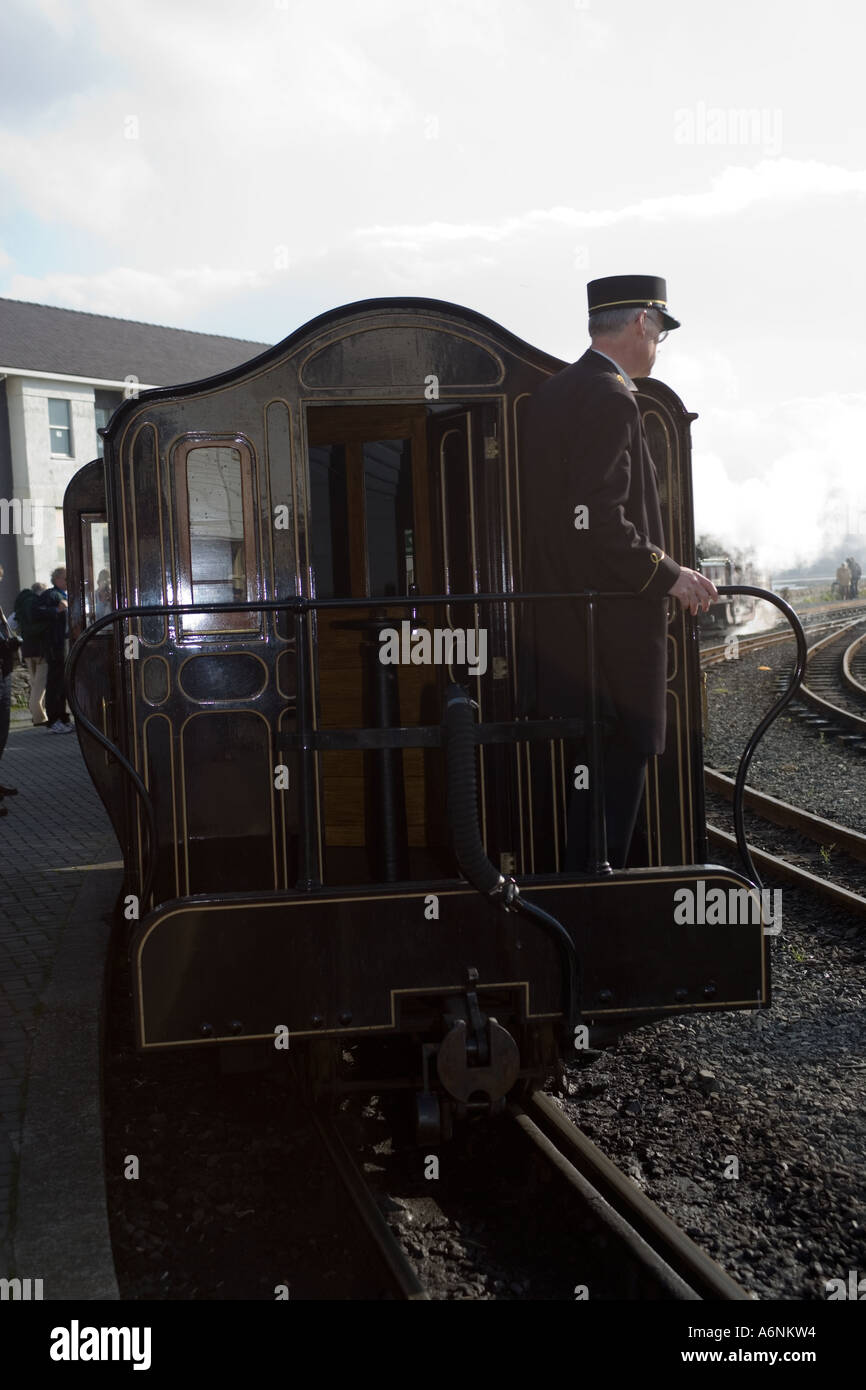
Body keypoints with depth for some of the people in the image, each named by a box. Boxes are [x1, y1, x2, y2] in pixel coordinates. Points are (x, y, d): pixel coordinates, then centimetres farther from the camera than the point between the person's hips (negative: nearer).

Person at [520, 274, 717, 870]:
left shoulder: (550, 394, 15)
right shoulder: (610, 399, -16)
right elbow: (600, 523, -24)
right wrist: (669, 575, -14)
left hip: (561, 618, 10)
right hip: (611, 626, -10)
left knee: (591, 769, 17)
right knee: (619, 764, -3)